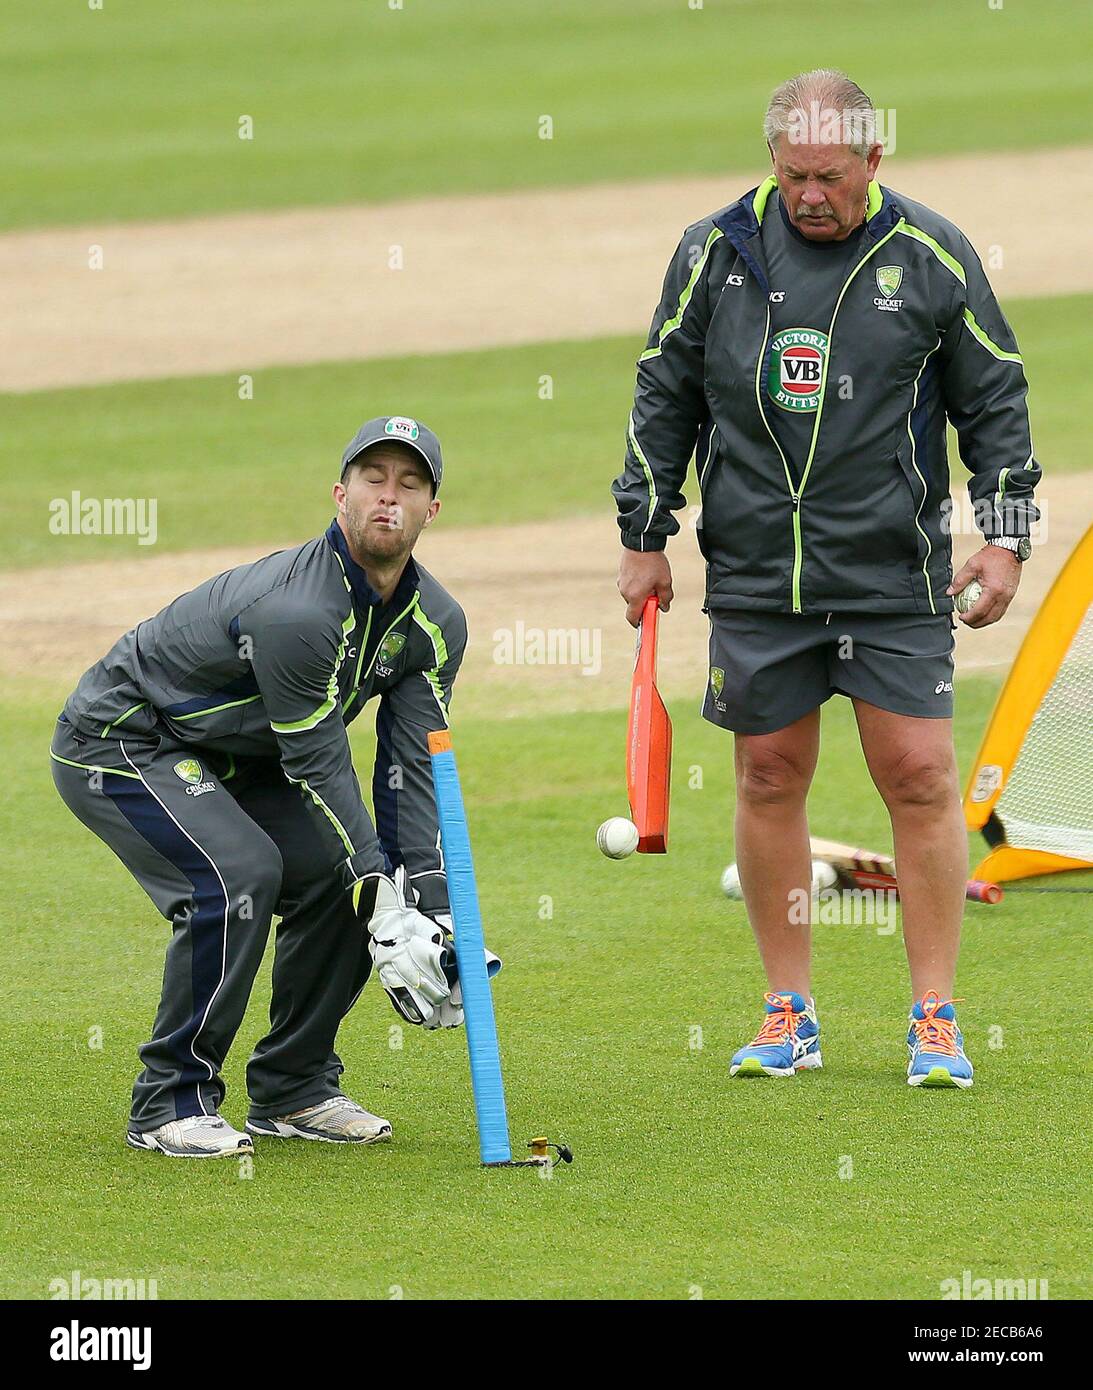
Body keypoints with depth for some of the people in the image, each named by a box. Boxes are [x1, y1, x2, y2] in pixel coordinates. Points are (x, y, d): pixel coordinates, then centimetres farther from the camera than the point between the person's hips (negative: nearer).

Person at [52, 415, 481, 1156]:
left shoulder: (434, 622, -7)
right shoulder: (296, 610, -34)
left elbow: (415, 770, -9)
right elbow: (320, 767, -28)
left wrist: (433, 914, -19)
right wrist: (384, 910, -26)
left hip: (230, 756, 9)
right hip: (117, 742, -9)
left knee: (338, 874, -5)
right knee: (237, 873, -28)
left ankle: (293, 1091, 12)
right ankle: (172, 1104, -14)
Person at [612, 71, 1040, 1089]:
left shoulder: (933, 258, -1)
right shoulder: (715, 253, 2)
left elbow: (993, 403, 6)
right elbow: (663, 398, 11)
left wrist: (1004, 536, -2)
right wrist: (643, 537, 9)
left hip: (896, 579, -2)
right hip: (755, 575, 2)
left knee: (919, 779, -5)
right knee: (769, 781, 5)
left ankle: (935, 1020, 2)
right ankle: (788, 1016, 15)